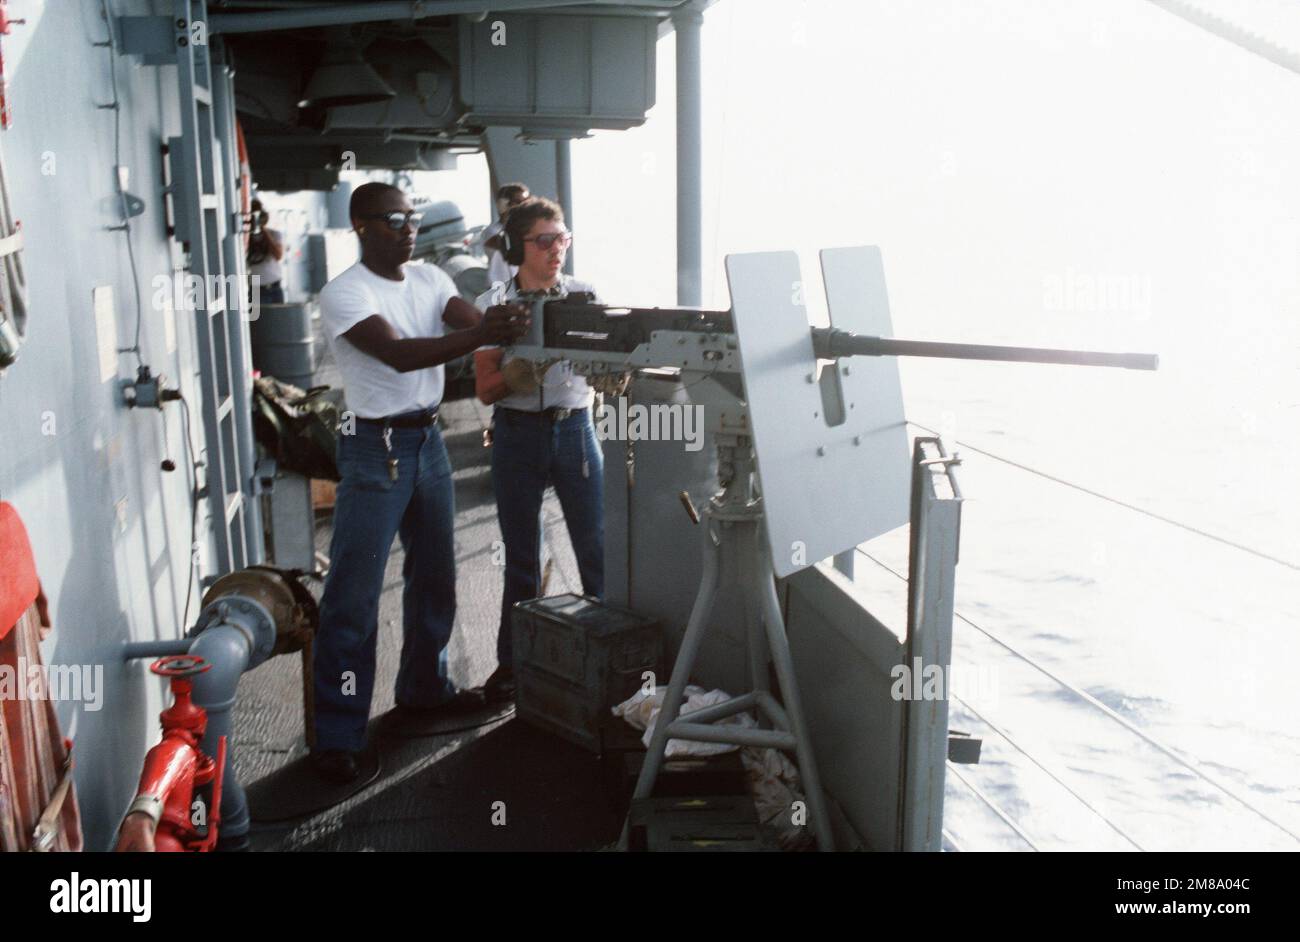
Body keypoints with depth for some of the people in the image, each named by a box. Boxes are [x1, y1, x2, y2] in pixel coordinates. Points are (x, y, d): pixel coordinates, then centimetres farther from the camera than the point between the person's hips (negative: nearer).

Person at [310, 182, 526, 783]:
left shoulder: (430, 281, 8)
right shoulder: (344, 294, -12)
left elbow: (477, 323, -6)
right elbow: (400, 354, -26)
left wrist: (507, 324, -28)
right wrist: (481, 336, -36)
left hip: (428, 440, 7)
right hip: (375, 448, -7)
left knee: (434, 575, 16)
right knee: (354, 592, -5)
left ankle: (423, 689, 35)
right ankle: (338, 735, 3)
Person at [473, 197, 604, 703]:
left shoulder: (583, 295, 3)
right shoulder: (493, 305, 0)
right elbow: (484, 389, -1)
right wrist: (512, 376, -21)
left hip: (575, 429, 1)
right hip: (517, 435, 0)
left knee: (597, 547, -1)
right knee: (521, 556, 8)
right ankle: (512, 661, 21)